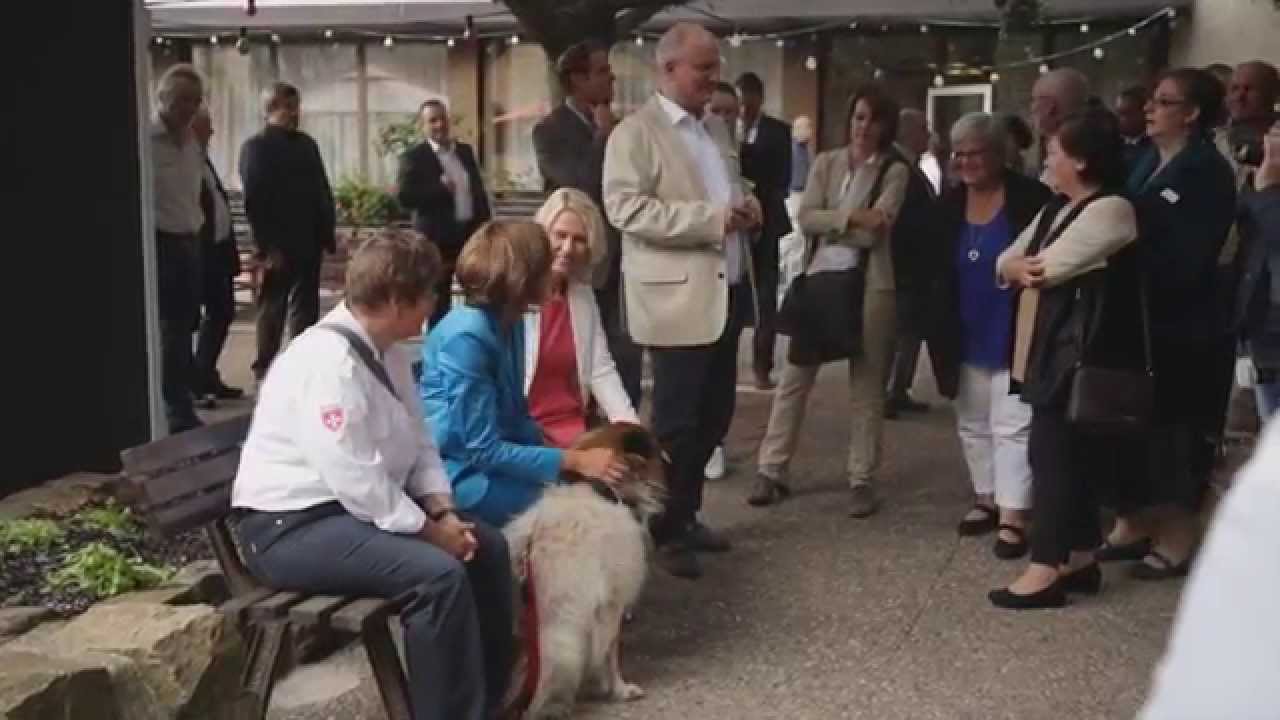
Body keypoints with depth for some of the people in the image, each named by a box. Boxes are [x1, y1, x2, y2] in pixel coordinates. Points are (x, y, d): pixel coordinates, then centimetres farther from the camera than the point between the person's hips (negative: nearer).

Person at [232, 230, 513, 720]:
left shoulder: (390, 353, 6)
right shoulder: (328, 360, -25)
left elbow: (418, 446, 11)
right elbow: (354, 478, -28)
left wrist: (443, 512, -5)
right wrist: (430, 530, -19)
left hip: (364, 505, 10)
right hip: (294, 525, -10)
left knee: (487, 547, 4)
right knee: (439, 574, -27)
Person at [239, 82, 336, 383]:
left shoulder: (307, 144, 13)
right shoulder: (256, 147, -5)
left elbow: (322, 190, 16)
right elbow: (254, 200, -11)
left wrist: (328, 232, 7)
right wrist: (267, 246, -16)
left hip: (309, 241, 6)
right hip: (278, 245, -5)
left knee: (306, 308, 9)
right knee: (273, 307, 3)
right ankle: (265, 370, 12)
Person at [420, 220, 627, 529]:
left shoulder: (510, 323, 2)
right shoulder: (467, 336, -24)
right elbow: (483, 450, -22)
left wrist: (573, 454, -3)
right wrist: (573, 461, -21)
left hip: (494, 455, 8)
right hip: (460, 471, -8)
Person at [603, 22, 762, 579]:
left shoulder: (717, 128, 17)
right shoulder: (635, 132, -8)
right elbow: (625, 208, -20)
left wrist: (746, 206, 2)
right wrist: (711, 219, -22)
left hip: (725, 292, 8)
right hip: (678, 298, -8)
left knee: (714, 415, 13)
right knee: (678, 421, 0)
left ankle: (687, 515, 29)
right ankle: (667, 532, 14)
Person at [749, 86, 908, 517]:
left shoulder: (896, 171, -1)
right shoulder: (826, 163, 8)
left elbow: (875, 231, -13)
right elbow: (805, 219, -4)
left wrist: (829, 224, -5)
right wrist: (851, 216, -15)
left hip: (871, 284, -3)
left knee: (867, 385, 6)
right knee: (794, 376, 4)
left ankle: (862, 480, 15)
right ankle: (772, 470, 13)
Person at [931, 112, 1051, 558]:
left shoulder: (1029, 197, -14)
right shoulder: (951, 204, 3)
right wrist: (941, 332, 5)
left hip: (1015, 334, -6)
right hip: (968, 336, 7)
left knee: (1013, 425, -5)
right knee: (973, 423, 16)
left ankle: (1013, 518, 0)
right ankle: (987, 500, 31)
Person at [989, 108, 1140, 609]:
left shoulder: (1111, 209, -13)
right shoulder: (1056, 209, 17)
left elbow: (1048, 267, -18)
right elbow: (1008, 261, 12)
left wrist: (1021, 267, 4)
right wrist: (1015, 267, -12)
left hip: (1081, 353, -9)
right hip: (1048, 347, 9)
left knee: (1057, 454, -8)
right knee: (1061, 453, 11)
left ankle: (1047, 569, -4)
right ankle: (1080, 560, 20)